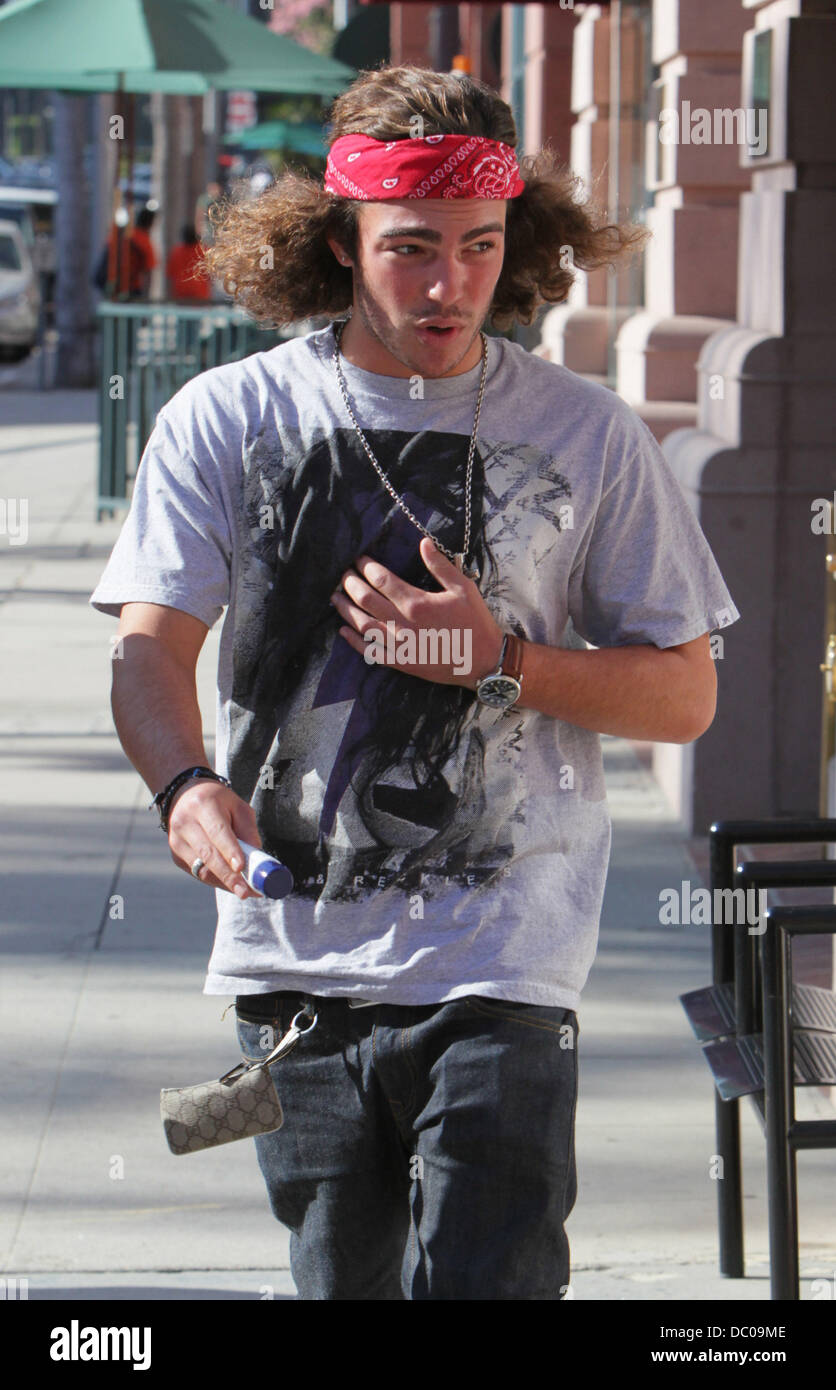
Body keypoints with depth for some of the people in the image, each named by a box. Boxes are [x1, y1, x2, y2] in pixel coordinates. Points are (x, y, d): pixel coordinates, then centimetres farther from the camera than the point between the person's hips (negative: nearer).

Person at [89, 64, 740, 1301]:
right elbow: (150, 648, 0)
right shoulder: (225, 422, 5)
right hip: (293, 952, 2)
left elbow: (685, 697, 6)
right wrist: (188, 786, -23)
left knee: (488, 1282, -13)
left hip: (501, 964, -2)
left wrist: (501, 658, -11)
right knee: (341, 1280, 11)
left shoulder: (590, 439, 3)